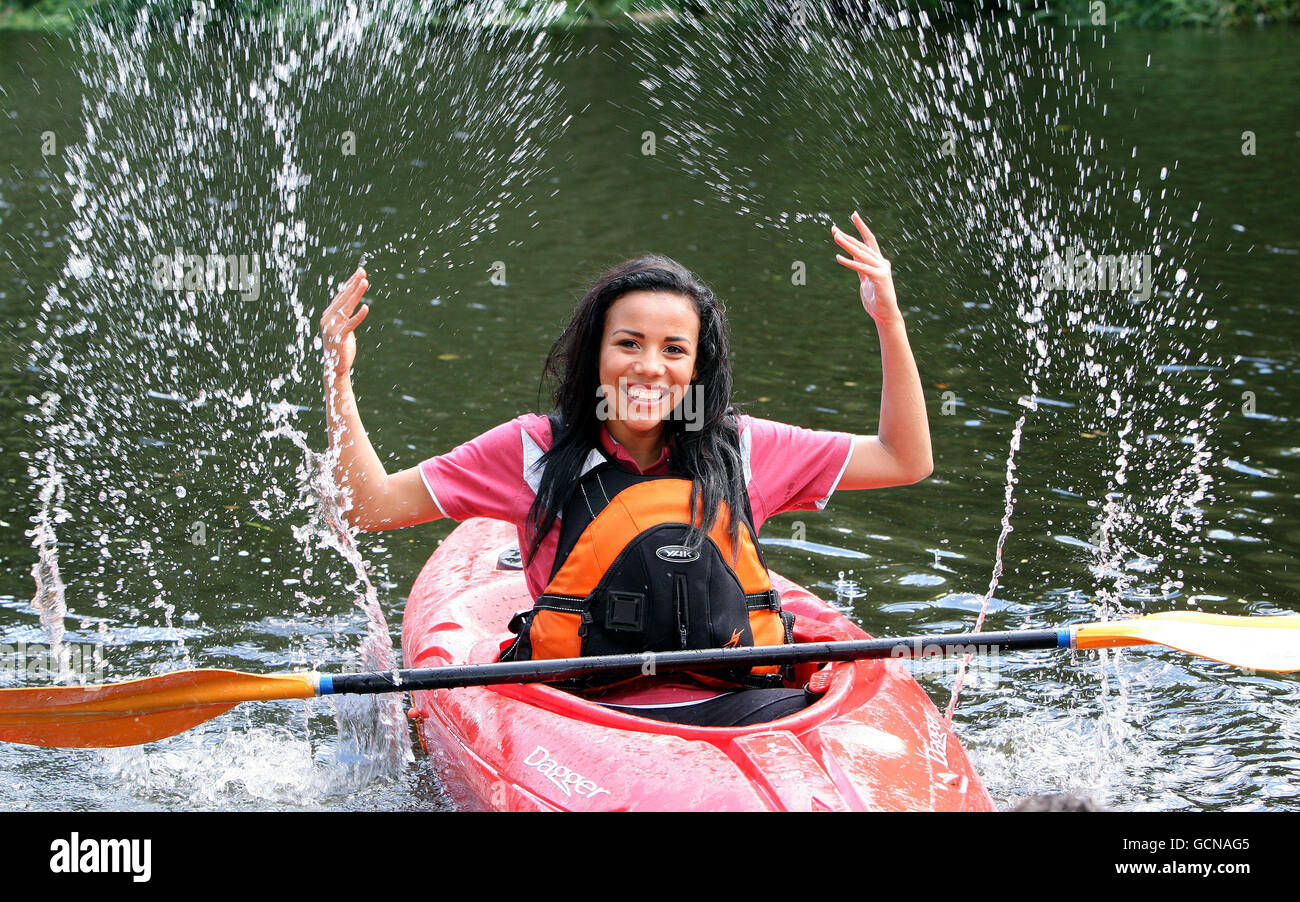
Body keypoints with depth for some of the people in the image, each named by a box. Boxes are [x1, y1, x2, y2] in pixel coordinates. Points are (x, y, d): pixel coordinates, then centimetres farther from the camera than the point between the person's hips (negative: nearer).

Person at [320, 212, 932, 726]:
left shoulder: (742, 451, 13)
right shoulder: (535, 451, 8)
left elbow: (904, 460, 18)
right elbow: (369, 505, 9)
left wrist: (890, 321, 10)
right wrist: (338, 374, -2)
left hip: (740, 707, 2)